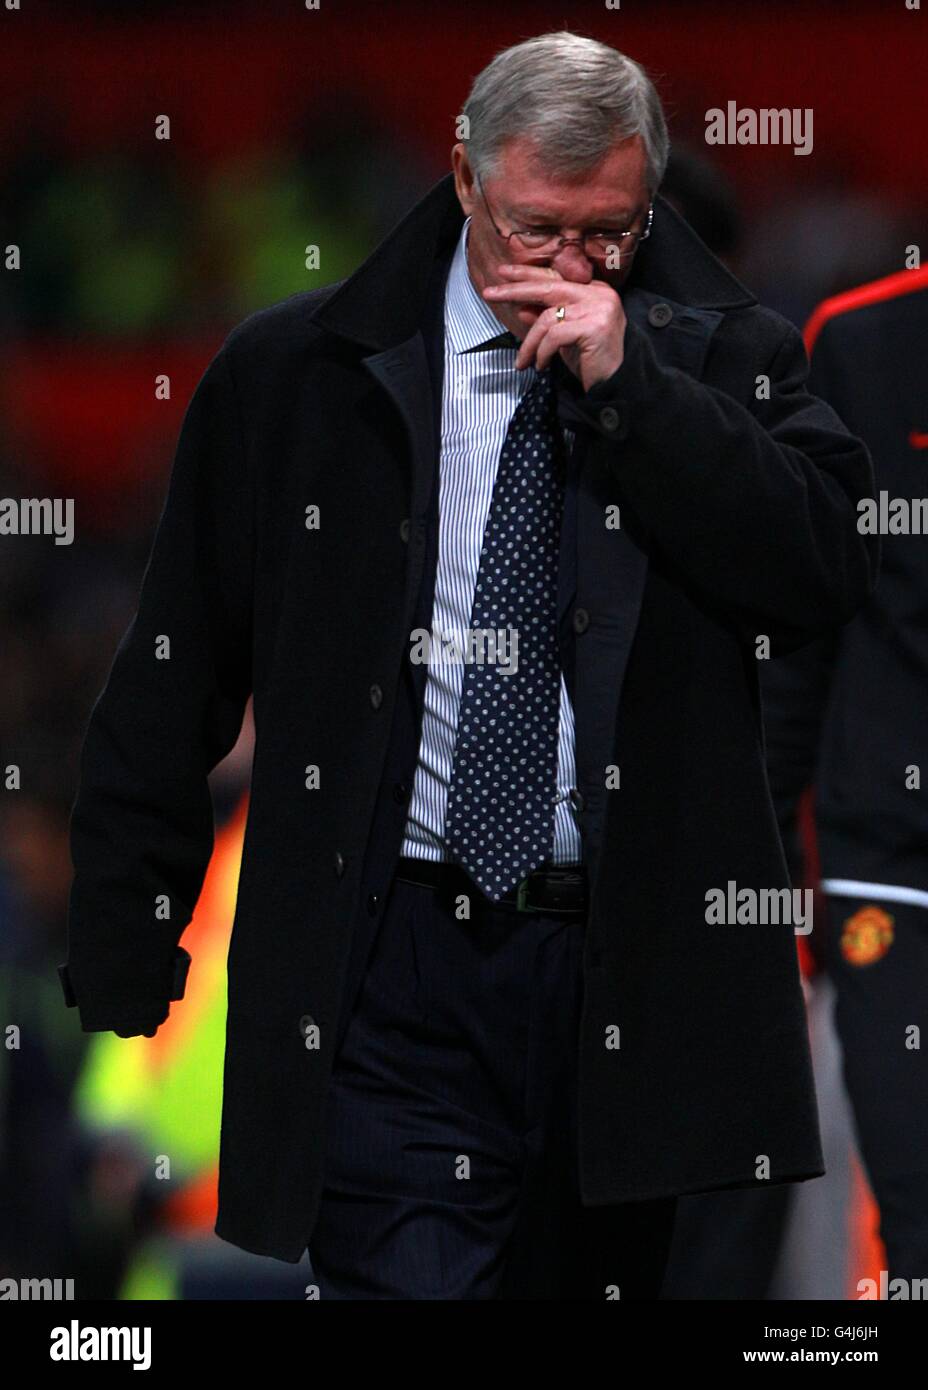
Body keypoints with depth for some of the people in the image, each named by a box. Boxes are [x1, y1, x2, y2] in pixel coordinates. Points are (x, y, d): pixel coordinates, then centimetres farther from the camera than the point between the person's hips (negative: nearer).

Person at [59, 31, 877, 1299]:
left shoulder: (721, 361, 6)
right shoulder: (292, 374, 4)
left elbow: (832, 571, -10)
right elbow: (170, 686, 8)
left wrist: (627, 382, -14)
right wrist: (122, 971, 5)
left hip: (630, 976, 2)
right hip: (392, 973, -1)